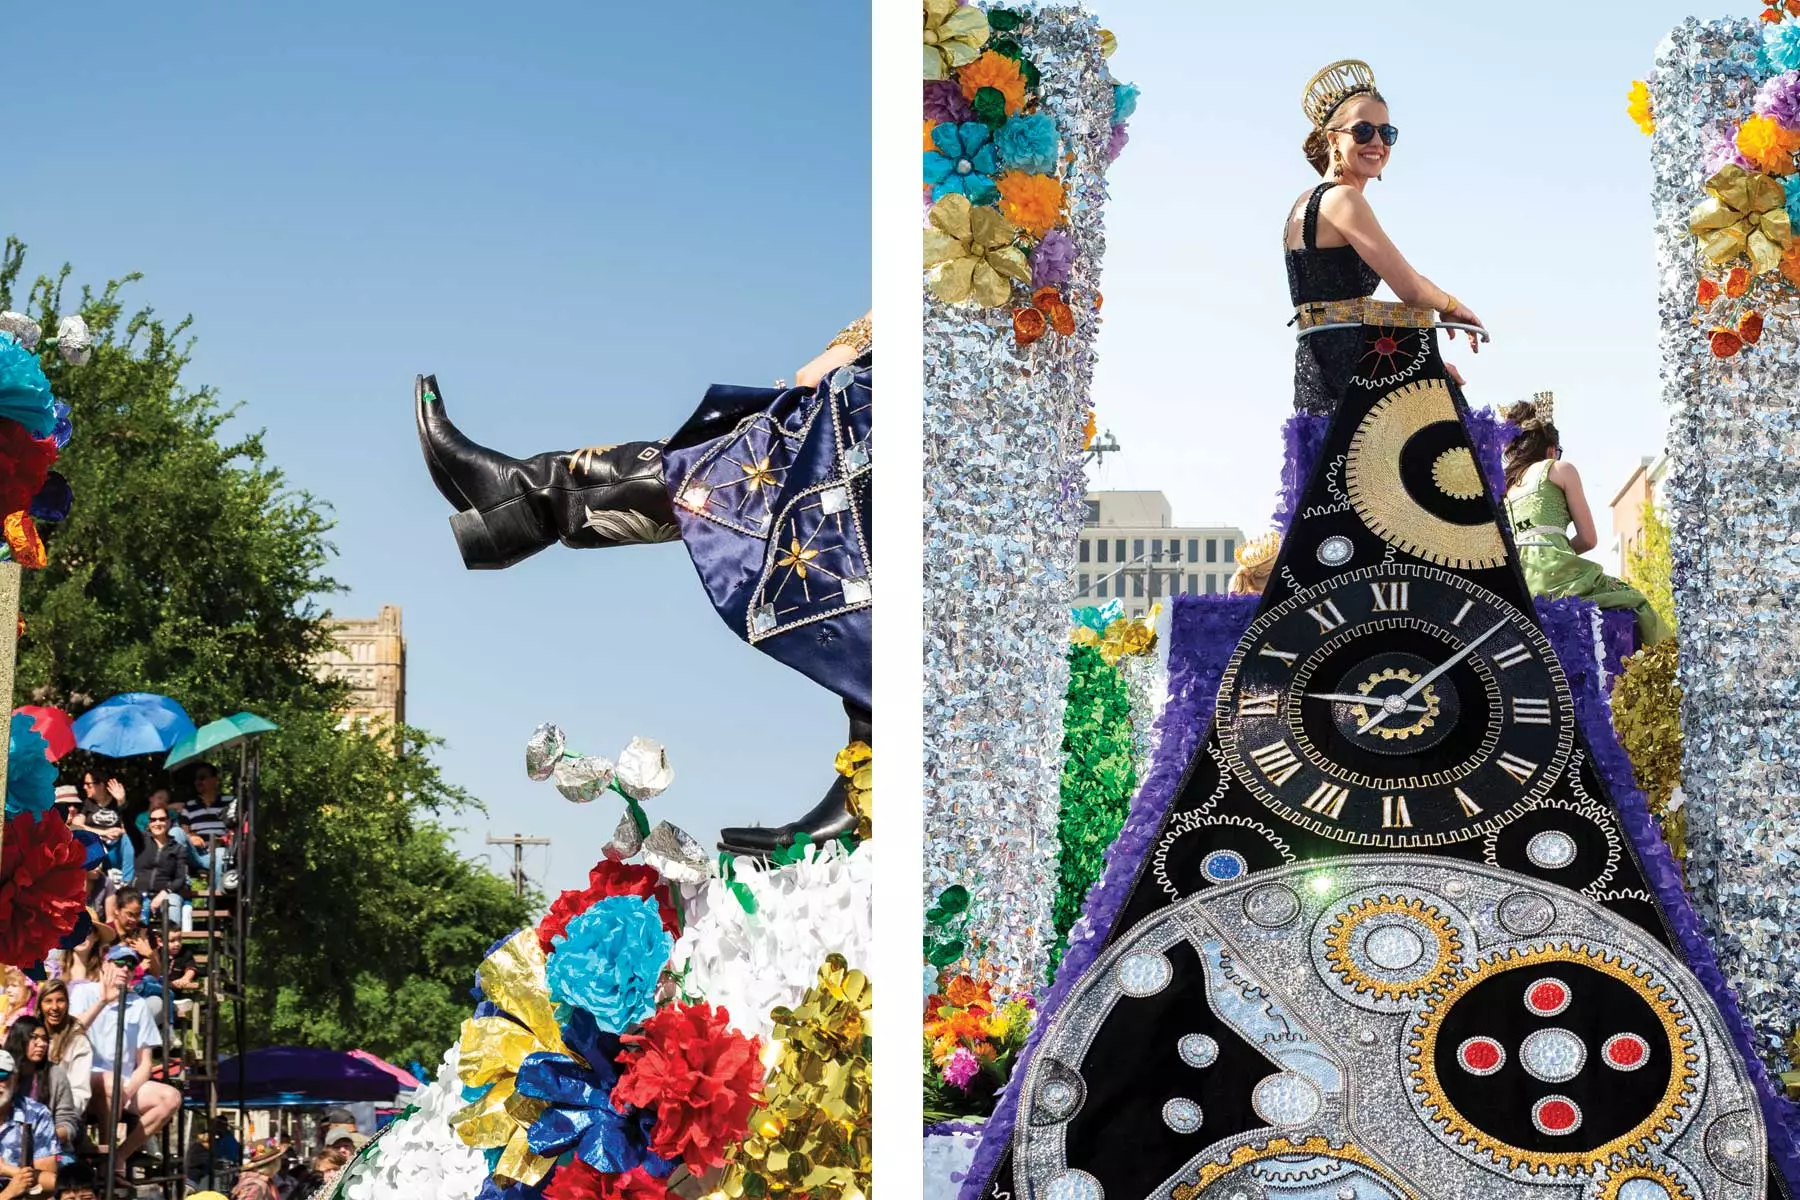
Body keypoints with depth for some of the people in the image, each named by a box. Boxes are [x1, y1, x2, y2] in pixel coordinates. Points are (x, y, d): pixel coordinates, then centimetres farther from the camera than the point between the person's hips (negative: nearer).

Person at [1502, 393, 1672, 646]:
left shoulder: (1503, 484, 25)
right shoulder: (1560, 468, 13)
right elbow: (1588, 539, 10)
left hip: (1516, 585, 6)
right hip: (1553, 574, -6)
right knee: (1633, 599, 12)